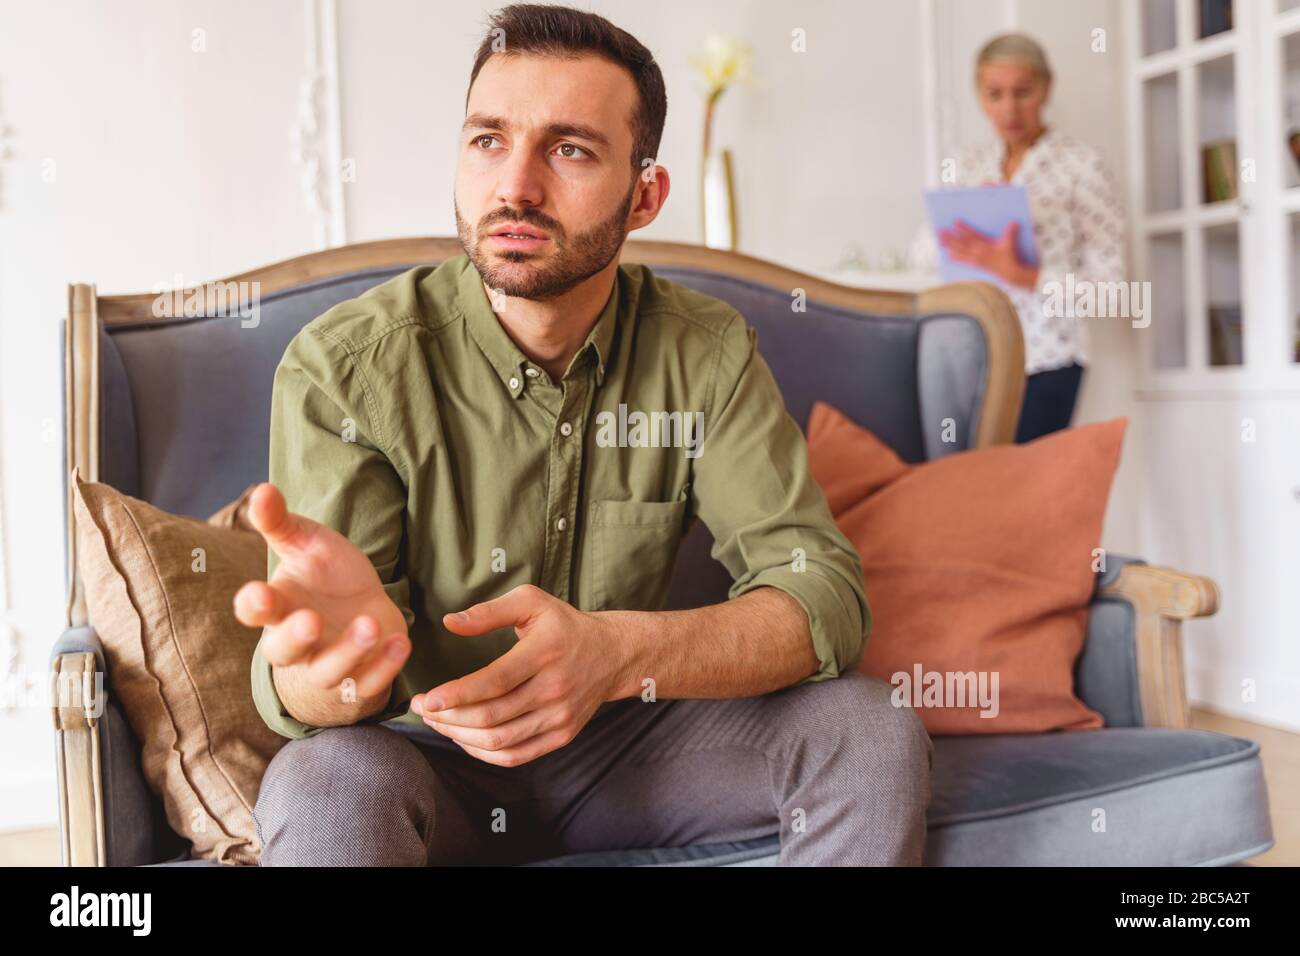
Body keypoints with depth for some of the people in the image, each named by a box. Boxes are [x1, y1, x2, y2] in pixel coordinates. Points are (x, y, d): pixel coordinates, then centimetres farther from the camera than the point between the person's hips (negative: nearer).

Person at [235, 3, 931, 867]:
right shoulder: (344, 369, -18)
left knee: (873, 731, -17)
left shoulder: (708, 354, -9)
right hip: (427, 752, -2)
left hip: (620, 733, 3)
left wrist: (620, 650, -39)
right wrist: (333, 640, -49)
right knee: (326, 782, -35)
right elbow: (300, 698, -22)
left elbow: (823, 590, -19)